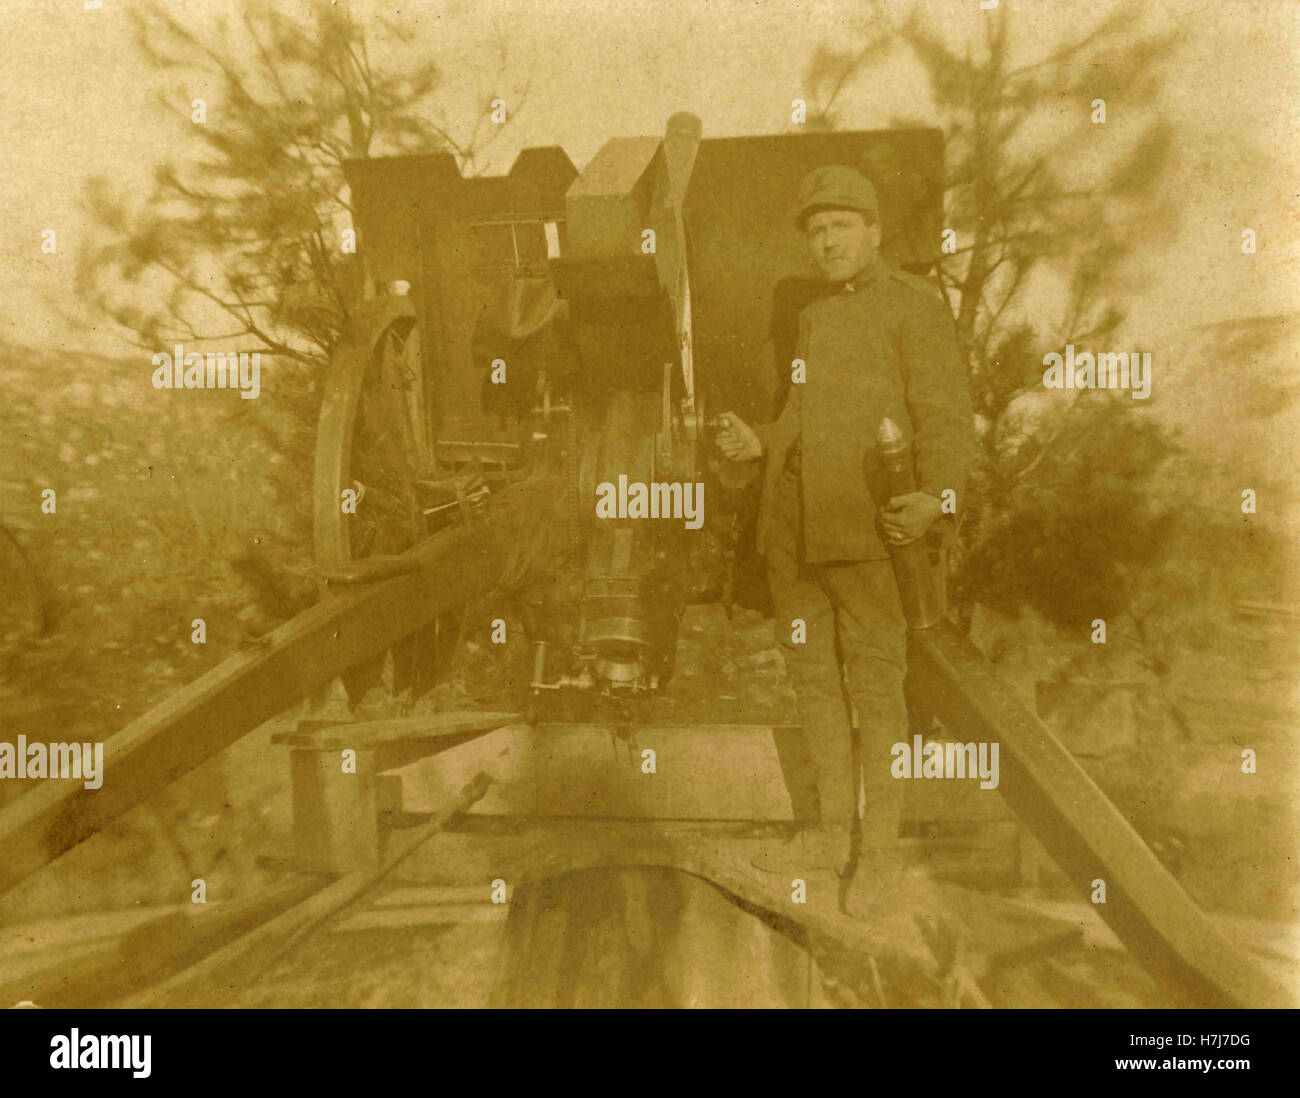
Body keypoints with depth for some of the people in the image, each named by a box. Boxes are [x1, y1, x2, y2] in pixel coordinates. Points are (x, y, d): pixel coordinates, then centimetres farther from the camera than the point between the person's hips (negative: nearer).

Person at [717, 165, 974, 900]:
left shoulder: (913, 305, 0)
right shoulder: (816, 316, 23)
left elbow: (946, 418, -8)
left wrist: (935, 499, -23)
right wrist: (761, 446, 14)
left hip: (866, 523, -8)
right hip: (793, 521, 8)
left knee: (876, 683, -1)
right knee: (813, 673, 12)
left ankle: (882, 850, 12)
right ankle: (834, 832, 25)